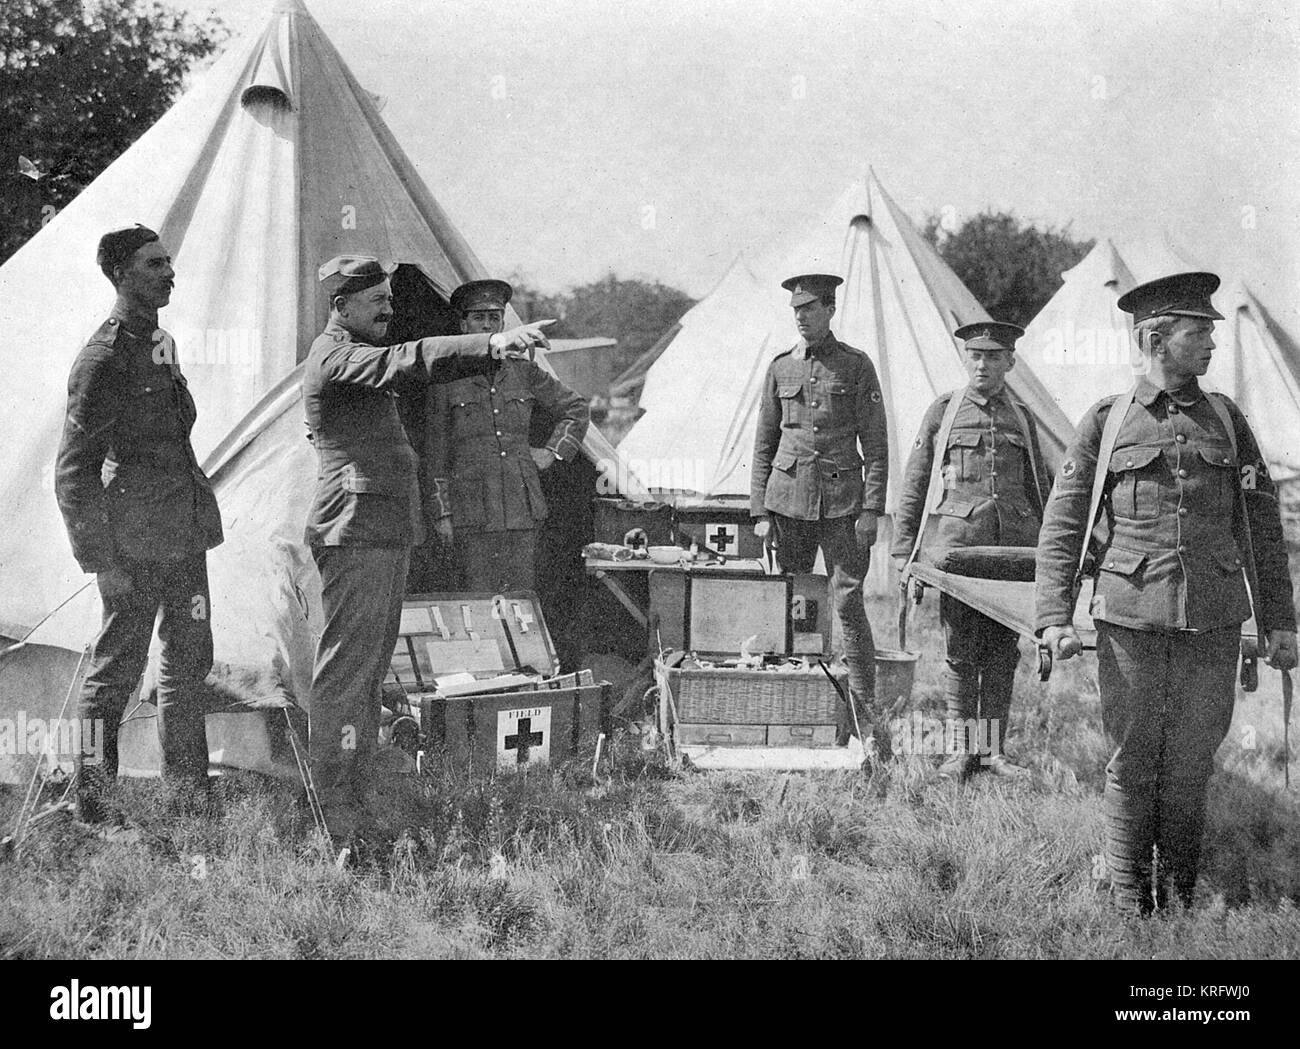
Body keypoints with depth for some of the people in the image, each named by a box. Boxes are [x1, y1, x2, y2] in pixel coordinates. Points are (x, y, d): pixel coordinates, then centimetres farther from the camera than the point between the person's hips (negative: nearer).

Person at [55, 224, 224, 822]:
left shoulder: (161, 345, 15)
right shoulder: (103, 359, -13)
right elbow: (72, 470, -13)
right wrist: (102, 558, -16)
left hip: (184, 534, 9)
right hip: (136, 540, -9)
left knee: (188, 660, 14)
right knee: (119, 664, -2)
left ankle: (190, 791, 24)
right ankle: (87, 800, 8)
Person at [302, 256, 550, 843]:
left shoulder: (358, 354, 22)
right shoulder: (335, 356, -11)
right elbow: (405, 362, -30)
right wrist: (489, 345, -41)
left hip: (385, 531, 11)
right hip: (357, 531, -11)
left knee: (371, 669, 13)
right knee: (345, 673, -10)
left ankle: (356, 802, 19)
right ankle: (331, 816, -8)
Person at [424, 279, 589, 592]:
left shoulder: (524, 372, 11)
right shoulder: (447, 380, 2)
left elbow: (576, 409, 25)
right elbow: (434, 452, 2)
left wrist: (552, 452, 13)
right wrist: (441, 513, -2)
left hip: (523, 506, 4)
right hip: (472, 512, -3)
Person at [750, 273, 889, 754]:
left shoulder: (855, 366, 2)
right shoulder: (780, 368, 9)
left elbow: (875, 443, 1)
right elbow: (763, 444, 11)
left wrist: (871, 510, -7)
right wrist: (759, 512, 5)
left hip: (841, 501, -3)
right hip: (788, 497, 3)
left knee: (848, 602, -7)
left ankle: (865, 709, -1)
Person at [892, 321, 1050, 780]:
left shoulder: (1021, 418, 14)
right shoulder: (944, 412, 7)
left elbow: (1038, 489, 21)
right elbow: (914, 486, 7)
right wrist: (903, 551, 1)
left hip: (1013, 543, 3)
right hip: (958, 539, -3)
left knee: (1002, 650, 4)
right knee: (961, 650, -3)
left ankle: (994, 749, 11)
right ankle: (960, 750, 4)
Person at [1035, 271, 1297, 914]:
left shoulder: (1226, 419, 10)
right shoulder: (1106, 422, 3)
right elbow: (1061, 528, 4)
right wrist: (1056, 618, -6)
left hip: (1213, 621, 2)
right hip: (1129, 619, -2)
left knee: (1190, 764, 7)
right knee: (1132, 764, 5)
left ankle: (1181, 893, 21)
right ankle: (1130, 899, 17)